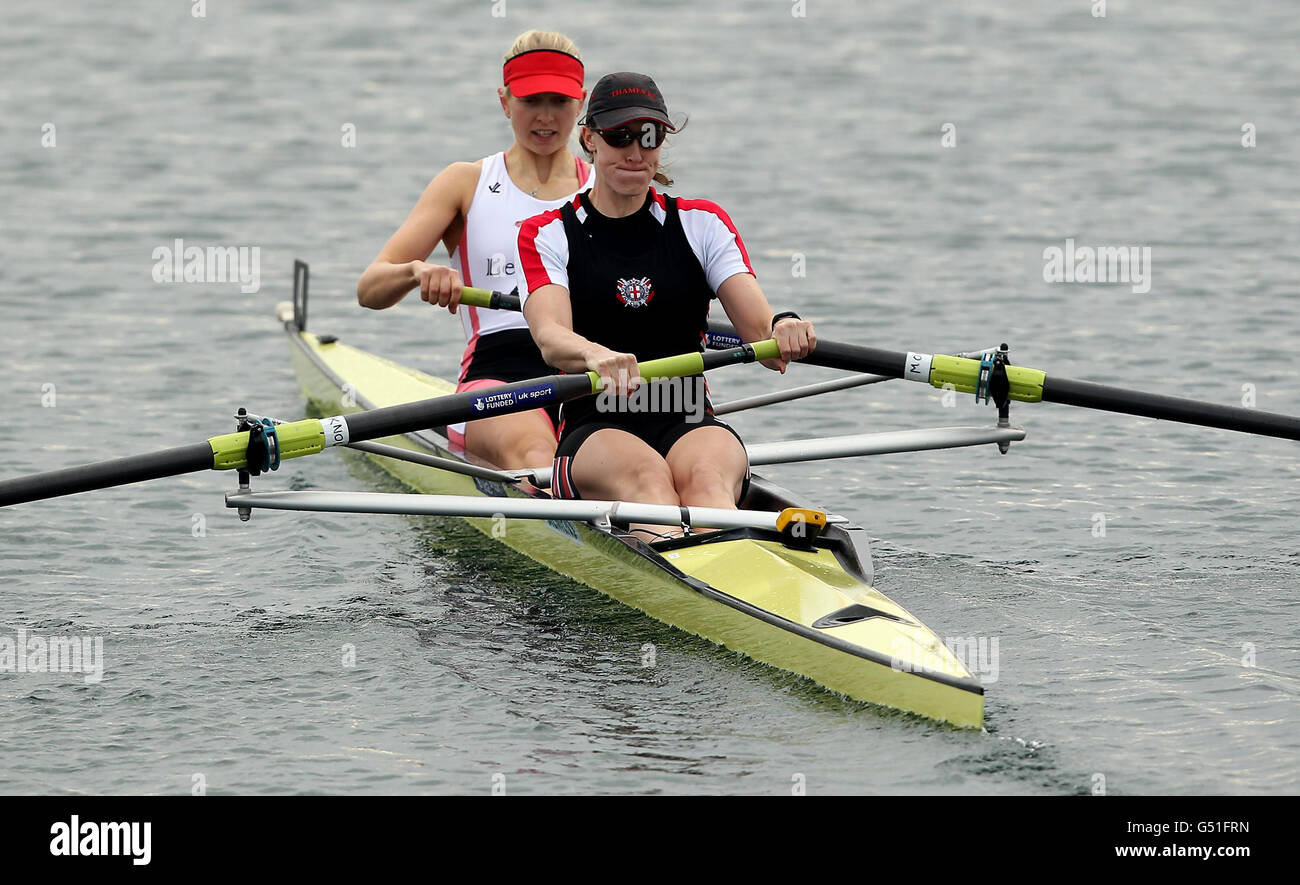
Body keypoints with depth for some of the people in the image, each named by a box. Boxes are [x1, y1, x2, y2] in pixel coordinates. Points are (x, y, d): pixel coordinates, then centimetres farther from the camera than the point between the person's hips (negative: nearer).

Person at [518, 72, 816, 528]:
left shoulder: (702, 223, 15)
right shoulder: (547, 235, 9)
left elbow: (759, 328, 2)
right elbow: (550, 336, -12)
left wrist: (783, 328, -25)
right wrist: (596, 356, -37)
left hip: (691, 427, 1)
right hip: (594, 434, -1)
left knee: (705, 476, -36)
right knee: (646, 475, -37)